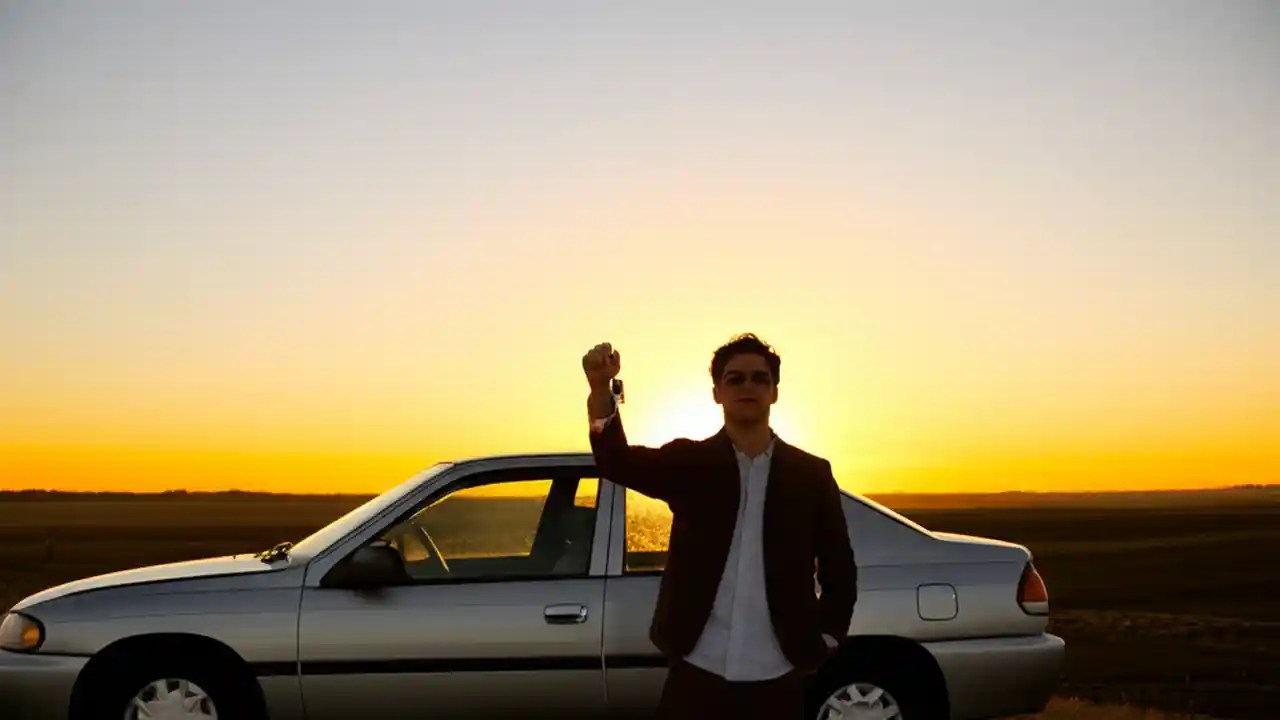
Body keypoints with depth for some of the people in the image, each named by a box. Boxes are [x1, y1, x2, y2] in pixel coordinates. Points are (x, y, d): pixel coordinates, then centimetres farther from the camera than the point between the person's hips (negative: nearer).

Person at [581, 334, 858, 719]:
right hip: (697, 673, -1)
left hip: (776, 678, 1)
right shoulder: (689, 462, 4)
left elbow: (840, 570, 12)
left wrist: (825, 640, 3)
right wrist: (601, 388, -31)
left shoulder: (810, 474, 7)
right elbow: (620, 463, -15)